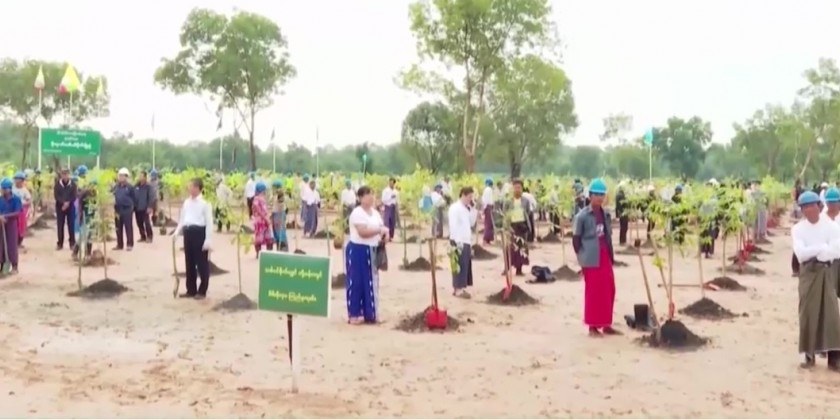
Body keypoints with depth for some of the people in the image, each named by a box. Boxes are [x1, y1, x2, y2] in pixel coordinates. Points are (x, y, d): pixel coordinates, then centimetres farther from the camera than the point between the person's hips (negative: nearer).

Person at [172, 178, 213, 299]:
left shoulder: (205, 203, -10)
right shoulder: (187, 202, 10)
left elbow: (209, 222, -11)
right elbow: (182, 219, 16)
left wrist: (208, 240, -15)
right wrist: (177, 232, 4)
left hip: (199, 232, -7)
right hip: (188, 232, 7)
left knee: (201, 263, 2)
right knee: (189, 262, 11)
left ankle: (202, 291, 11)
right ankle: (191, 290, 21)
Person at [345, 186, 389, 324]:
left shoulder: (375, 212, 12)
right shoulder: (357, 213, -14)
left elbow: (382, 226, 16)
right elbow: (363, 232, -25)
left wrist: (384, 234, -6)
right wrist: (379, 230, -21)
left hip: (371, 251, 8)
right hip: (357, 251, -8)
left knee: (370, 282, 11)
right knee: (357, 282, -3)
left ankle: (367, 313, 20)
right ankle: (353, 314, 4)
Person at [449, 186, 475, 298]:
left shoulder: (465, 209, 17)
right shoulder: (455, 208, -11)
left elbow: (470, 223, 15)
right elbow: (453, 225, -18)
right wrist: (457, 241, -23)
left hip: (466, 241, 9)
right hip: (458, 242, -9)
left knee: (466, 266, 10)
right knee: (460, 266, -8)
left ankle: (458, 288, 16)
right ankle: (458, 289, -4)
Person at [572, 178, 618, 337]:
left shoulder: (606, 214, 9)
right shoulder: (582, 216, -10)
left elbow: (608, 235, 14)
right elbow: (576, 239, -6)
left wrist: (610, 254, 9)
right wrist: (582, 256, -6)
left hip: (605, 257, 6)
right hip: (591, 259, -6)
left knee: (609, 290, 10)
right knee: (593, 291, 0)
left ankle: (606, 324, 21)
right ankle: (593, 326, 10)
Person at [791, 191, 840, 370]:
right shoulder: (798, 229, 0)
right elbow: (800, 254, -13)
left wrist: (812, 252, -14)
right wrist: (823, 247, -15)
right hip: (808, 273, 1)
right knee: (808, 312, 0)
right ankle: (809, 355, 7)